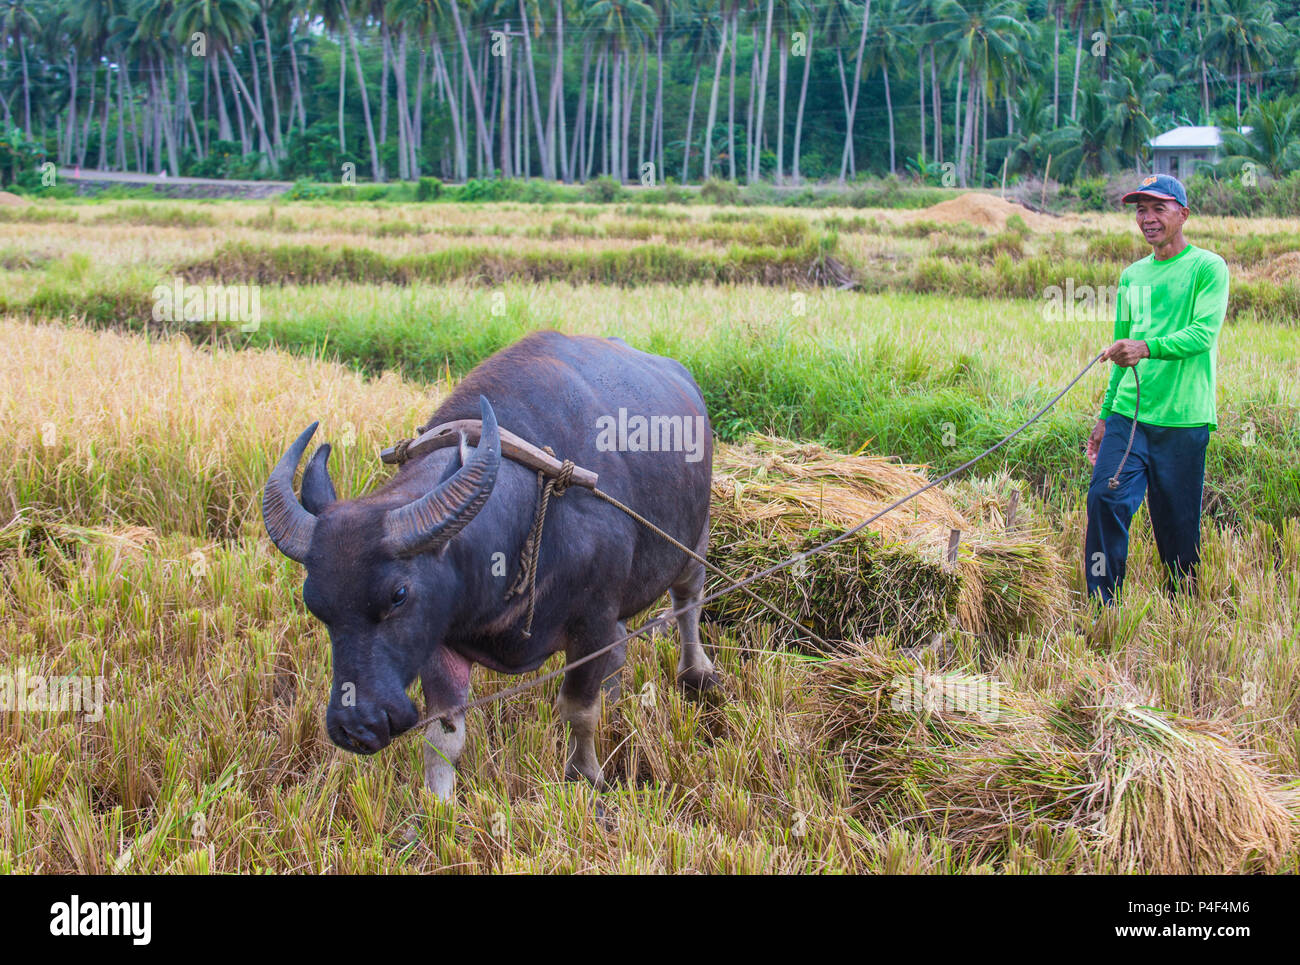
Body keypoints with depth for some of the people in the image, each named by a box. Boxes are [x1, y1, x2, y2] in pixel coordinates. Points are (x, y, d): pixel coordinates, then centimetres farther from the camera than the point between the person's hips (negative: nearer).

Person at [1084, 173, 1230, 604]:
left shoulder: (1207, 268, -1)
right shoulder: (1132, 275, 17)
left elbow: (1204, 333, -16)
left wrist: (1147, 348, -31)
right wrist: (1105, 415, 21)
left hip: (1183, 420, -4)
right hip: (1128, 414, 5)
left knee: (1179, 524, 1)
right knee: (1106, 497, -13)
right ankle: (1101, 612, -9)